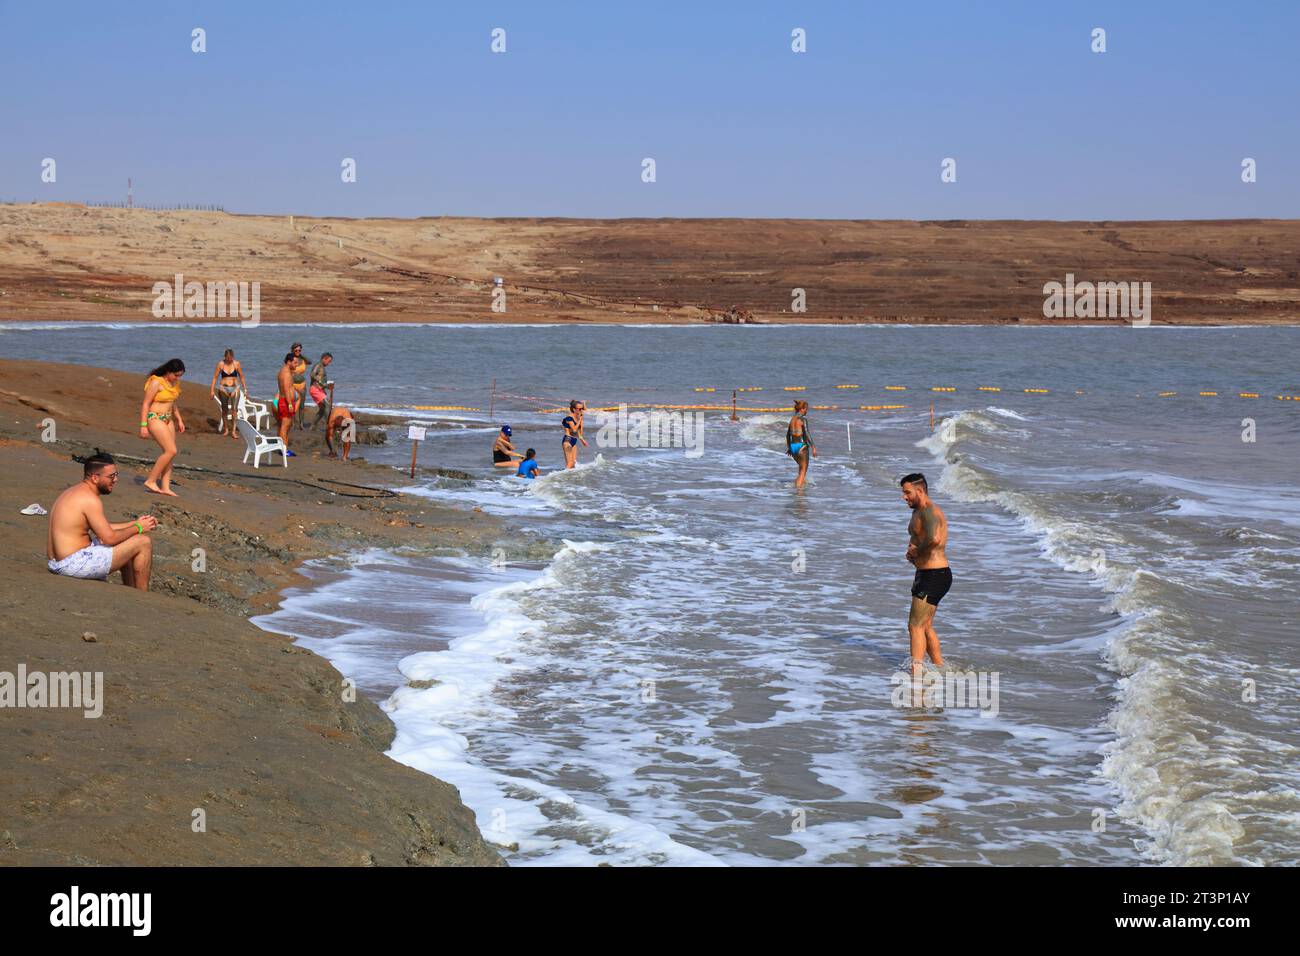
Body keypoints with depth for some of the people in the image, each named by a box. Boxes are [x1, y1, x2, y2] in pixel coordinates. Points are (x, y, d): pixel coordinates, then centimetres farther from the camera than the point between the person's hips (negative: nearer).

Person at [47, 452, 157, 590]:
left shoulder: (75, 492, 14)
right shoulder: (90, 499, -18)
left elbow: (103, 529, 21)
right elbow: (109, 538, -17)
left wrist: (135, 523, 15)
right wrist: (138, 528, -2)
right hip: (75, 564, -11)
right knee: (144, 542, -4)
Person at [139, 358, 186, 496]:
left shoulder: (174, 383, 9)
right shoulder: (156, 383, -15)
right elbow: (145, 404, -15)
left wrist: (179, 420, 20)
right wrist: (143, 426, -18)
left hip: (168, 419, 8)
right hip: (155, 418, -8)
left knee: (170, 453, 3)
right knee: (171, 451, -15)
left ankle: (165, 487, 4)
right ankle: (151, 481, -7)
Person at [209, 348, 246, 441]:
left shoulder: (236, 364, 0)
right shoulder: (220, 364, -1)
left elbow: (241, 377, 9)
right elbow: (215, 377, 3)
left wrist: (245, 389, 9)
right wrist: (212, 390, -1)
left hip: (234, 388, -1)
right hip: (223, 388, 1)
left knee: (234, 409, -15)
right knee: (224, 409, 10)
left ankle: (233, 431, -15)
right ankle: (226, 429, 26)